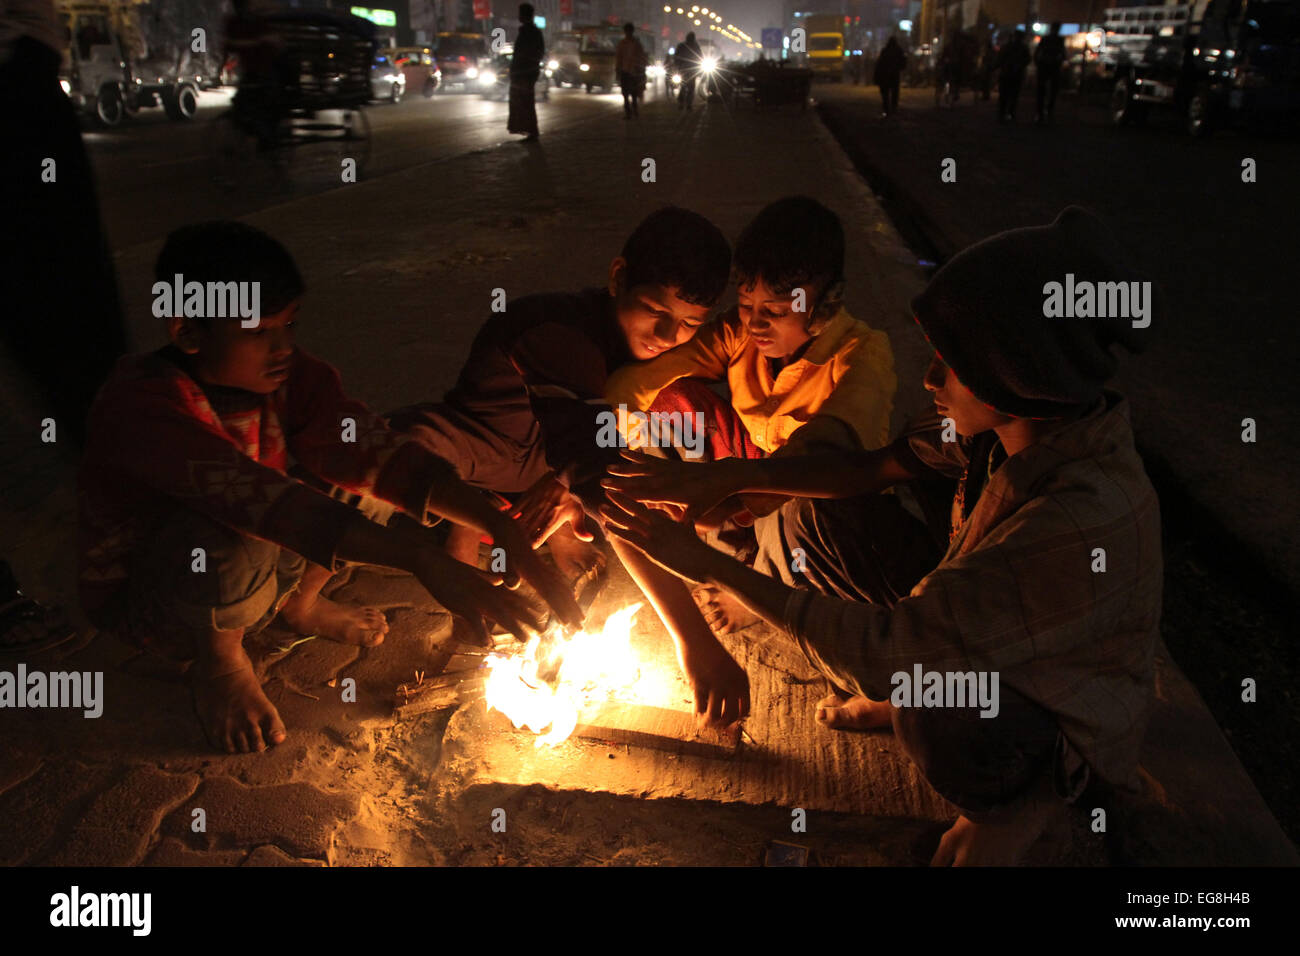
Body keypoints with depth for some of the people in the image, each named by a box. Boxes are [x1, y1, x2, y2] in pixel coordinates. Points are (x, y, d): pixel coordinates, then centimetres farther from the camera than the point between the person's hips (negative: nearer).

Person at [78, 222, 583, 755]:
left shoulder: (291, 378, -12)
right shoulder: (139, 406, -31)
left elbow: (384, 455, -19)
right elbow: (259, 499, -43)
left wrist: (501, 528, -34)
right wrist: (422, 560, -51)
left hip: (249, 585, 6)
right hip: (142, 606, -5)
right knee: (231, 533, -39)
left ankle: (301, 603, 10)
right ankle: (220, 661, -6)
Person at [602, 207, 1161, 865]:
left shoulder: (1088, 523, -40)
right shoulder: (1027, 422, -16)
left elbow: (879, 651, -38)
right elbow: (878, 467, -5)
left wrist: (706, 563, -30)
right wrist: (728, 478, -17)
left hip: (1067, 733, -7)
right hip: (985, 641, 7)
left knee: (934, 708, -44)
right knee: (806, 521, -1)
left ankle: (1018, 800, -9)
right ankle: (896, 696, 14)